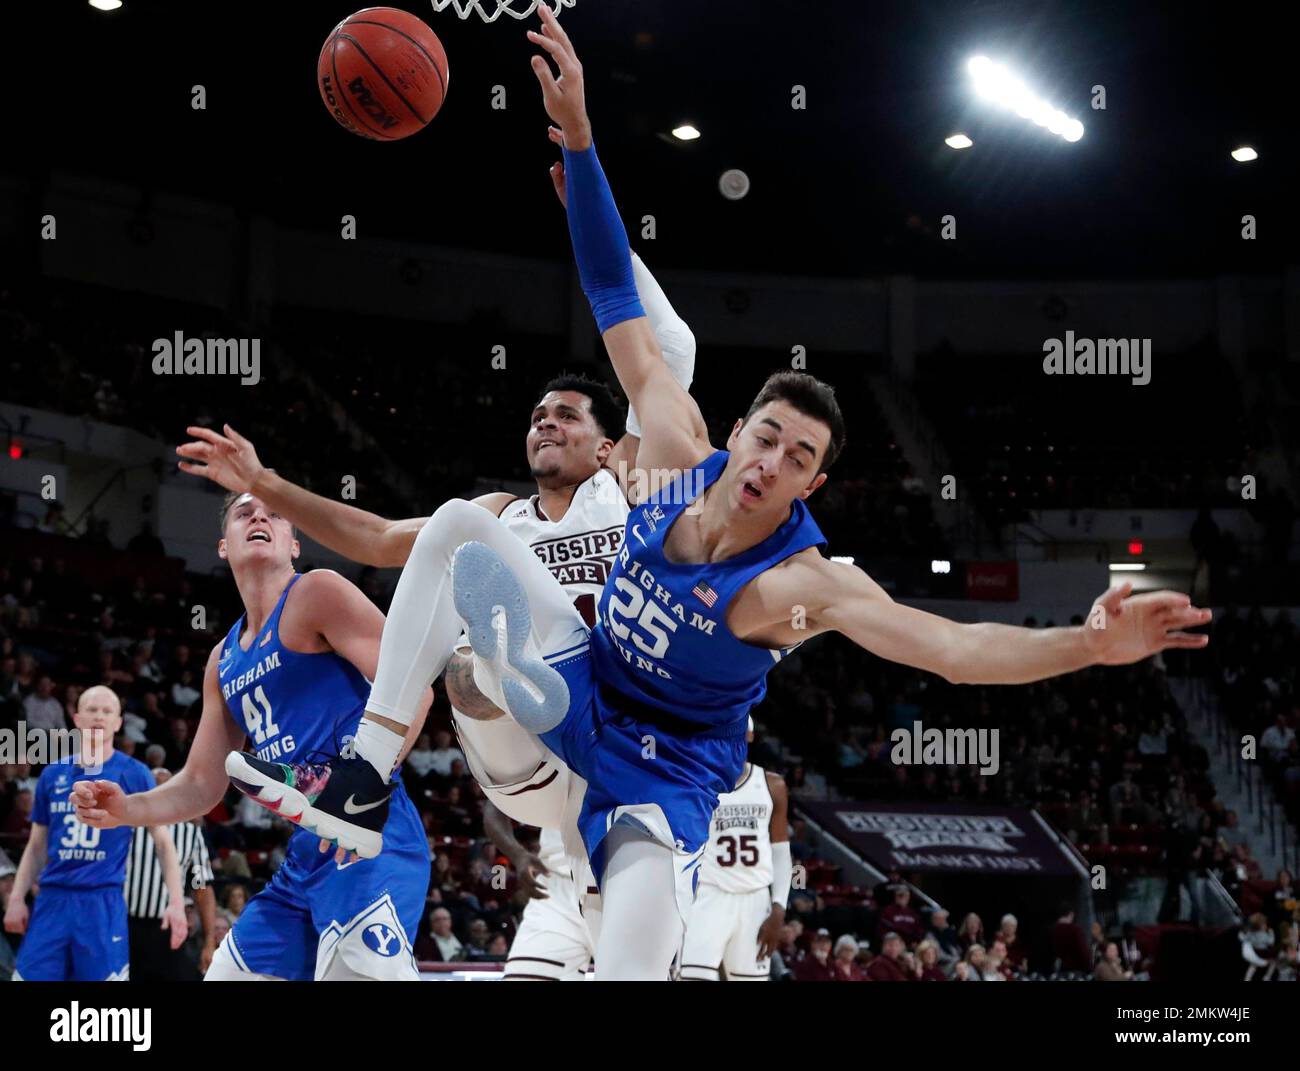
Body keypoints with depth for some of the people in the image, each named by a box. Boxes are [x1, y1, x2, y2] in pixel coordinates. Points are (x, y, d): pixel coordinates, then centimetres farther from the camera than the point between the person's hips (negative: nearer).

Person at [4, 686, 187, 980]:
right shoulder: (52, 774, 12)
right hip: (53, 898, 3)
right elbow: (36, 846, 18)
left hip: (103, 902, -3)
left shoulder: (134, 774, 2)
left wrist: (176, 902, -8)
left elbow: (162, 841, 2)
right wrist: (16, 898, 6)